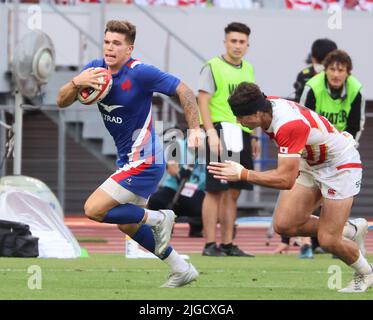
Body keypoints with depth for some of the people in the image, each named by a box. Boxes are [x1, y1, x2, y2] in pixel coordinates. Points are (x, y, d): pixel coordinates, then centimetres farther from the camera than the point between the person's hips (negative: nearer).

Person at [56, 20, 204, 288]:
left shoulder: (140, 73, -19)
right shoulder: (96, 69, 1)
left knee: (94, 210, -14)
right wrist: (76, 82, -22)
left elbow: (184, 90, -15)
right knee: (127, 225, 19)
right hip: (128, 159, 9)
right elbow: (62, 102, -2)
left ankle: (158, 218, 1)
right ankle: (182, 270, 28)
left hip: (143, 160, -9)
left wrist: (195, 129, -22)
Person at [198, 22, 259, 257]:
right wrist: (212, 134, -19)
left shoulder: (248, 69, 17)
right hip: (221, 131, -7)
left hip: (242, 135, 7)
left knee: (233, 192, 8)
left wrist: (253, 137, 21)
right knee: (216, 191, -7)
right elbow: (203, 102, -10)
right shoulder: (212, 67, -3)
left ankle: (228, 244, 12)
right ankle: (210, 244, -6)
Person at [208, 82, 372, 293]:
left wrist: (243, 175, -39)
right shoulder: (269, 104, -11)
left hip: (341, 164, -9)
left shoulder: (289, 125, -38)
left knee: (328, 241, -12)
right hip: (311, 164, 9)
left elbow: (286, 179, -42)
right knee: (284, 225, -5)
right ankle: (350, 231, 16)